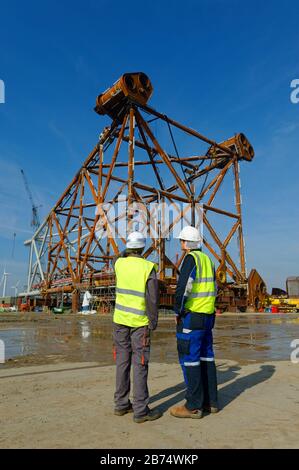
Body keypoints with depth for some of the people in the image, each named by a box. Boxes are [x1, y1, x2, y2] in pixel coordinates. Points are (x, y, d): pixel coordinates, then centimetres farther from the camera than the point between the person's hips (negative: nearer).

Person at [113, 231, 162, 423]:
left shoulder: (119, 263, -2)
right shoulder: (148, 267, -15)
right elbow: (152, 298, -18)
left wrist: (129, 250, 38)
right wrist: (154, 323, -8)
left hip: (120, 318, 5)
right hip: (140, 321, -5)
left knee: (123, 361, 13)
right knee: (140, 364, 1)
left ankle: (121, 404, 22)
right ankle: (141, 410, 8)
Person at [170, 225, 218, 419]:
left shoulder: (191, 258, -12)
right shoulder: (207, 259, 14)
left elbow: (183, 287, -22)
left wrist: (178, 311, -9)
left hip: (192, 316, -9)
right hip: (208, 316, 9)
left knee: (190, 359, -1)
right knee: (206, 357, 14)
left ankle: (194, 406, 8)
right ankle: (211, 401, 23)